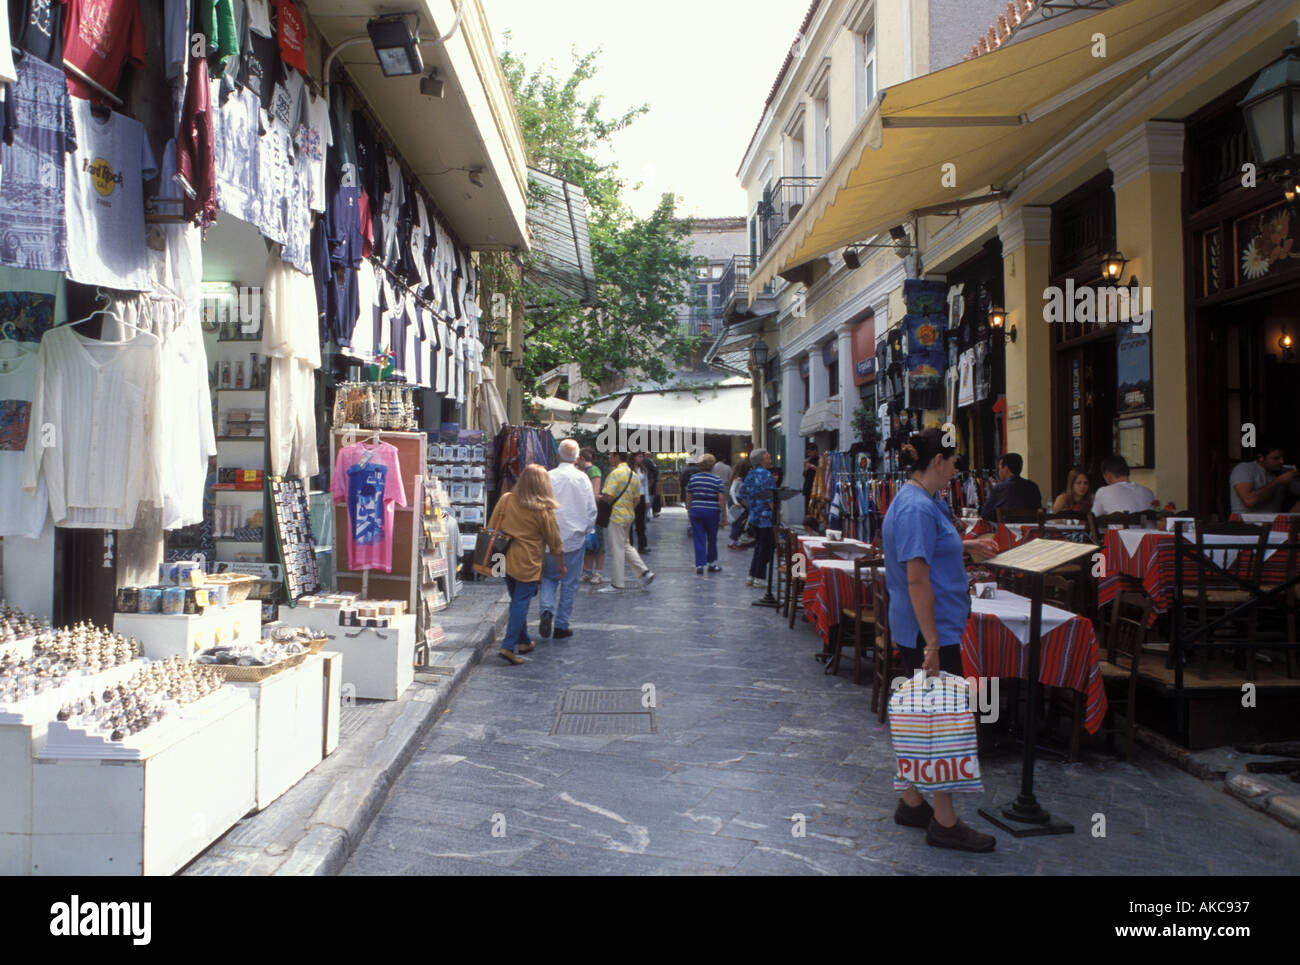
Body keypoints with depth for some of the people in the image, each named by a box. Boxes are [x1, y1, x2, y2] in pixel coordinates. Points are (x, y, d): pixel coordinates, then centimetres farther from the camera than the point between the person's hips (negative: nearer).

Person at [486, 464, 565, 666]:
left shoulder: (506, 500, 1)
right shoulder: (543, 510, -10)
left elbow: (491, 528, 7)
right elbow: (555, 542, -2)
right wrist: (561, 565, 11)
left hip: (505, 559, 5)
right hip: (527, 564, -5)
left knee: (517, 601, 18)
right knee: (521, 603, -2)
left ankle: (523, 641, 29)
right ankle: (508, 646, -9)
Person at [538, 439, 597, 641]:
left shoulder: (549, 477, -6)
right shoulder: (582, 478, -6)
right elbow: (591, 509, -1)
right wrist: (589, 531, 13)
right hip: (575, 537, 0)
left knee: (548, 577, 15)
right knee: (569, 583, 8)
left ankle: (547, 609, -11)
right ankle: (561, 626, 12)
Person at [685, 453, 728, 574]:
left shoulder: (693, 478, 1)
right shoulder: (716, 480, -6)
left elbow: (688, 496, 7)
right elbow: (722, 498, -10)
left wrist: (689, 510, 18)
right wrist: (724, 512, -2)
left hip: (696, 511, 2)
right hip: (712, 511, -2)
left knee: (699, 539, 3)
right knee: (712, 539, 13)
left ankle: (699, 565, -2)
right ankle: (711, 563, 24)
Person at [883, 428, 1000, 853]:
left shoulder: (918, 501, 12)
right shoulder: (918, 508, -21)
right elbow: (917, 578, -25)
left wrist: (964, 546, 18)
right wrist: (932, 643, -25)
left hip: (920, 630, 10)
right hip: (930, 631, -10)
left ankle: (912, 803, 28)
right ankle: (944, 822, 8)